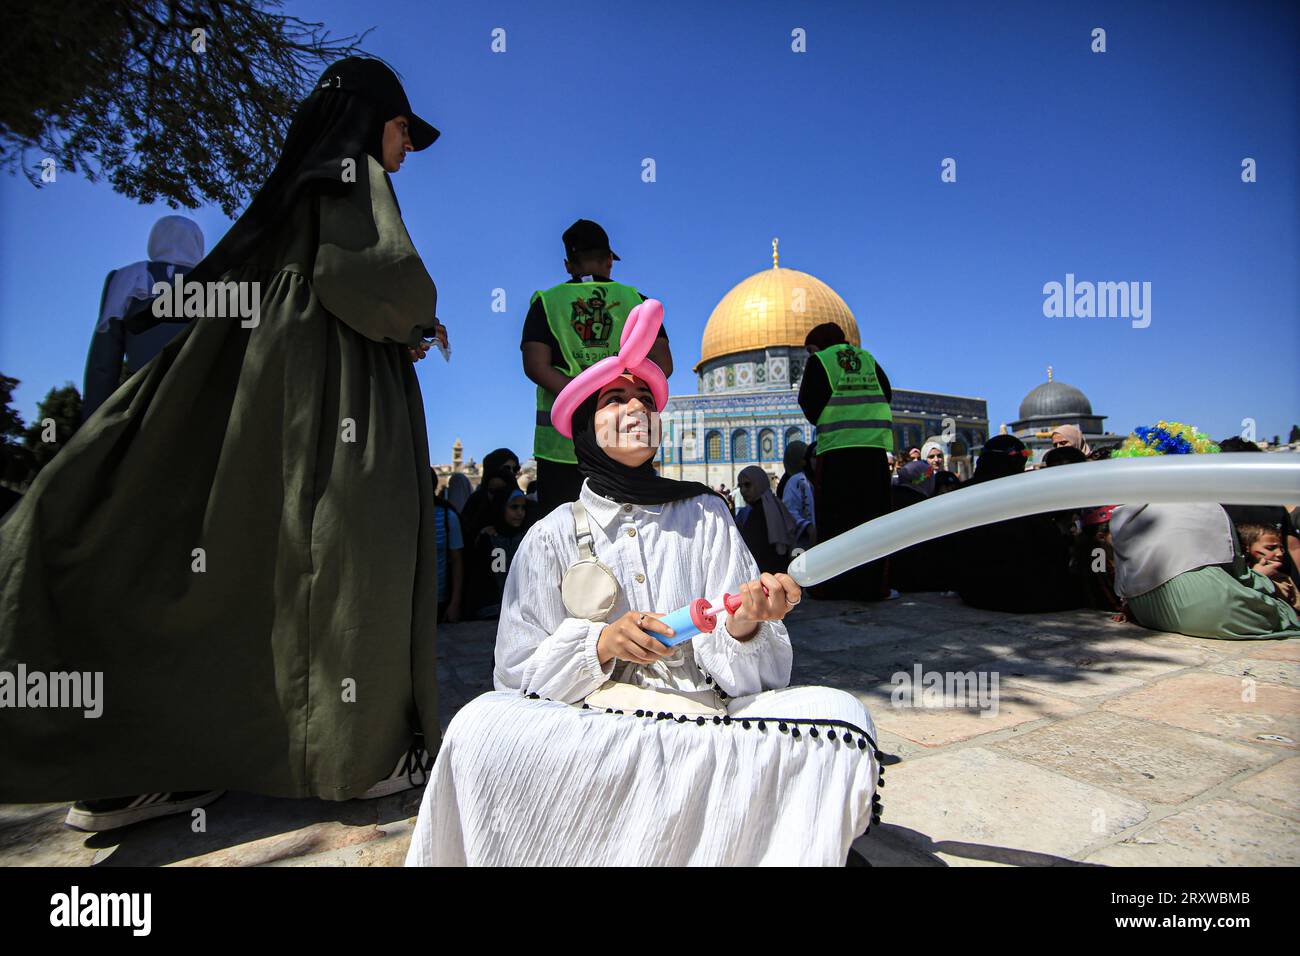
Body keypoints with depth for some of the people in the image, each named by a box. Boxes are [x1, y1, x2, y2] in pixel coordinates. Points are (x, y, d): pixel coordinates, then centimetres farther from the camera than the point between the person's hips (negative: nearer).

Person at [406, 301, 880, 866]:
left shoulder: (705, 516, 7)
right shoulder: (555, 535, 5)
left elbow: (759, 670, 3)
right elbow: (517, 669, 2)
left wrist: (743, 631, -21)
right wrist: (600, 645, -15)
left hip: (707, 714, 2)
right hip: (588, 719, -1)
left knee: (840, 715, -25)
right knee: (481, 726, -30)